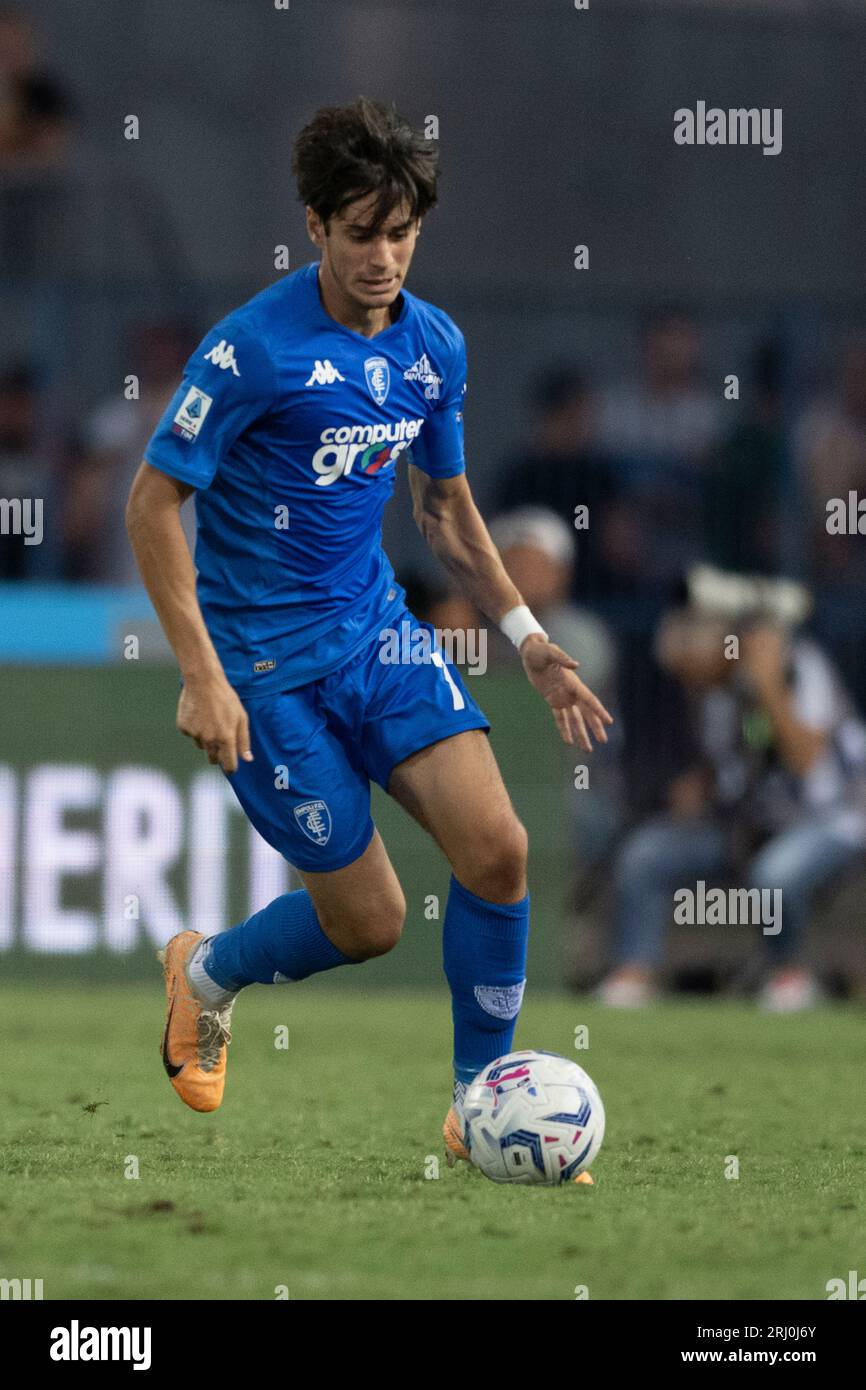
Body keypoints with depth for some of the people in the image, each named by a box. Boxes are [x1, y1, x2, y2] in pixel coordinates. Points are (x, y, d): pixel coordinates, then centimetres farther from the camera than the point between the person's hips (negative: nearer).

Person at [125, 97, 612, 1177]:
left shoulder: (435, 346, 2)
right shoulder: (253, 348, -18)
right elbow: (153, 503, -14)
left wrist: (526, 637, 9)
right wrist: (201, 676, -18)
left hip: (379, 633, 5)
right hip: (267, 661, -5)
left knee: (495, 847, -14)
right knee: (369, 921, -2)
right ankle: (207, 975, 30)